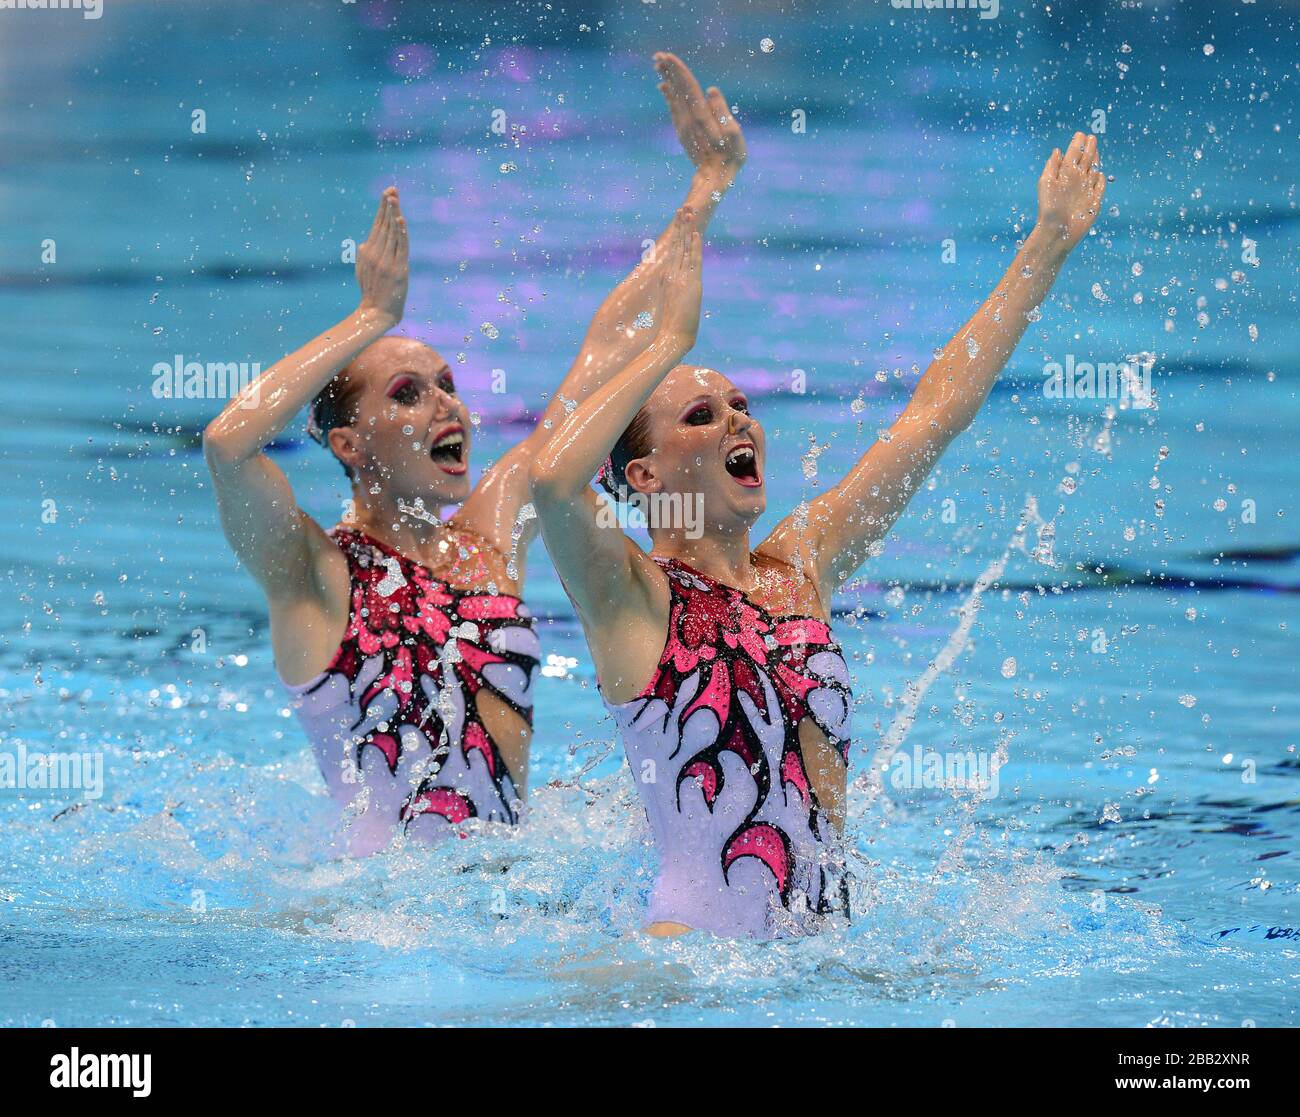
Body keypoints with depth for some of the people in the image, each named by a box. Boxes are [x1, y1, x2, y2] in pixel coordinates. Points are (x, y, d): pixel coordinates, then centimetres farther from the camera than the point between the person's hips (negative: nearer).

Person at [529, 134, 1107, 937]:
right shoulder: (633, 597, -2)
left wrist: (1048, 247, 17)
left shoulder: (799, 569, 14)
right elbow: (553, 479, -24)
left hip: (823, 951, 6)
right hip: (695, 952, -6)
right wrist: (672, 341, -14)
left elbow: (935, 413, 17)